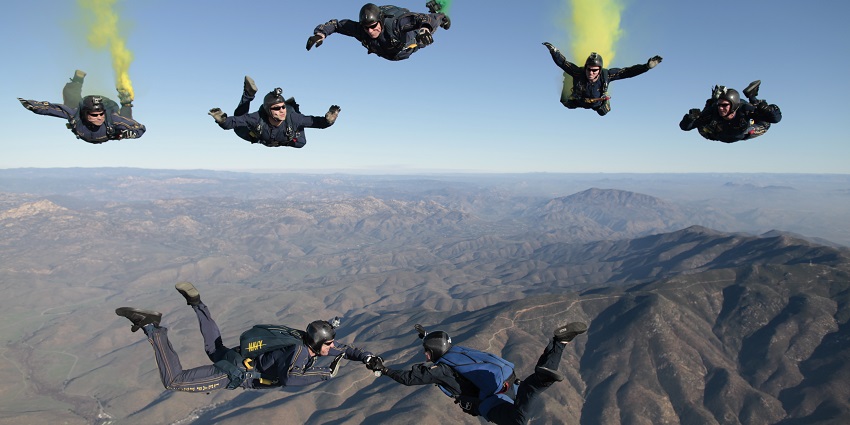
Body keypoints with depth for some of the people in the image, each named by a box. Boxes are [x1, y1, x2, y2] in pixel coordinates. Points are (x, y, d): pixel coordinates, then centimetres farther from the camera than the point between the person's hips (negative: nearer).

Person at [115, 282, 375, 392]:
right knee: (173, 381, -11)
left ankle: (196, 303, 33)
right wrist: (325, 374, -39)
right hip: (235, 373, -9)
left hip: (239, 358, 9)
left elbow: (343, 350, 11)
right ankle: (151, 328, -8)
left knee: (214, 348, 38)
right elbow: (288, 378, -49)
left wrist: (366, 357, -3)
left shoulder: (313, 345, -4)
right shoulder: (299, 350, -30)